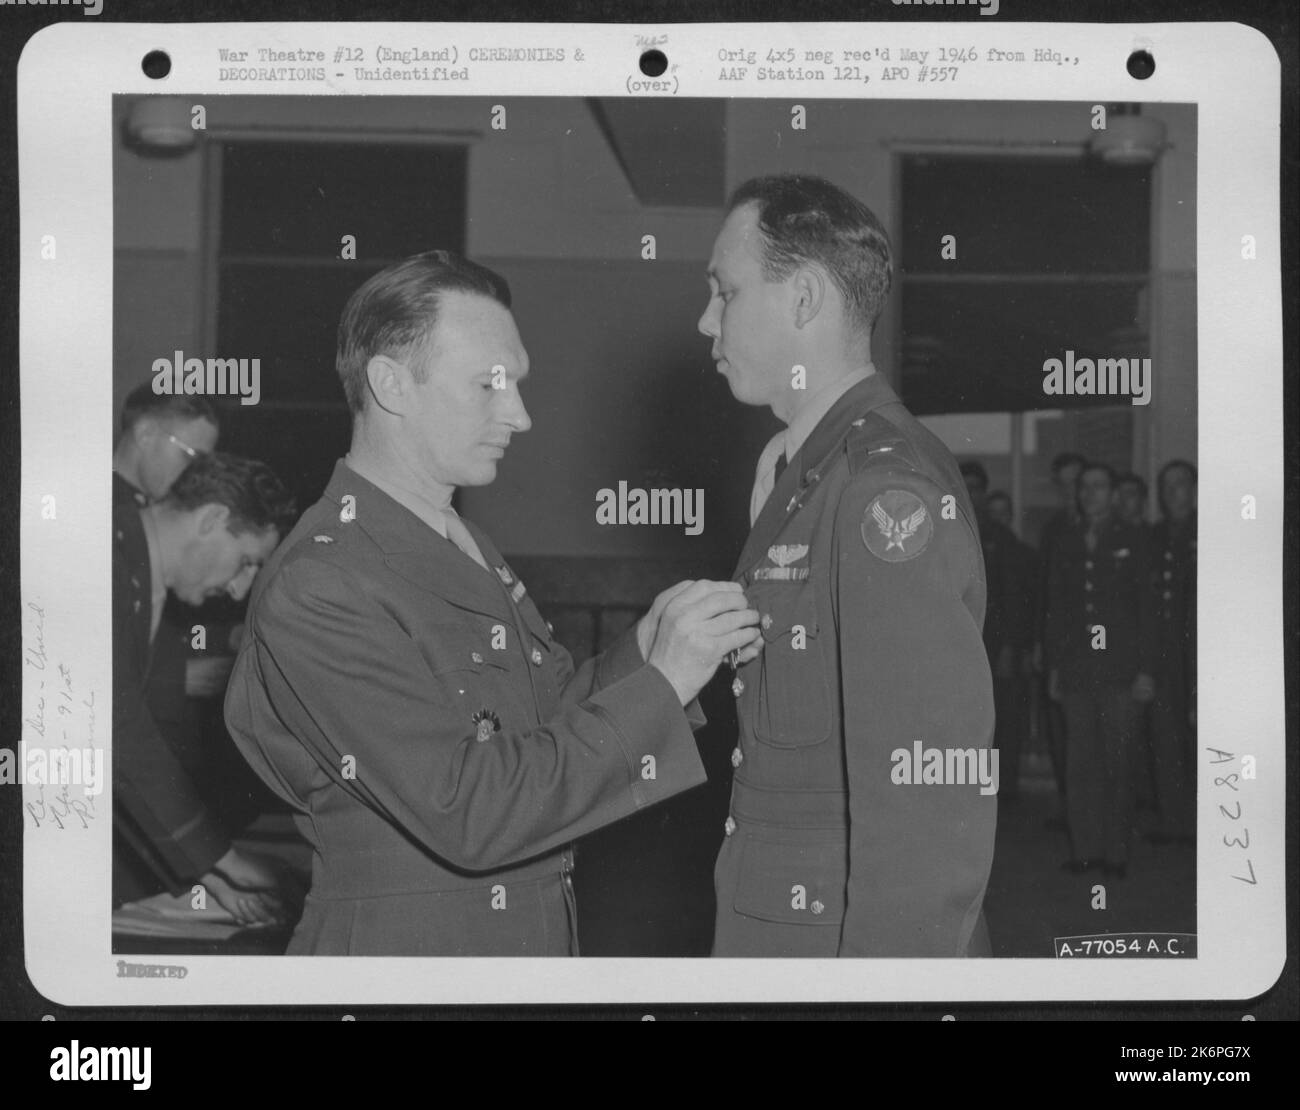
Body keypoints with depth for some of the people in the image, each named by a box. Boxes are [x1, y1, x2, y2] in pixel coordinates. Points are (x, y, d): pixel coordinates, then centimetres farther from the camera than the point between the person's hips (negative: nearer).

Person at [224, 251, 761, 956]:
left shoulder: (468, 552, 10)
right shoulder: (316, 591, -19)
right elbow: (466, 814, -24)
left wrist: (644, 644, -7)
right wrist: (659, 683, -22)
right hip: (403, 947, -8)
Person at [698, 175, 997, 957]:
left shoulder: (892, 488, -18)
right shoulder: (802, 474, 12)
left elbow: (929, 793, -22)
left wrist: (892, 963, -22)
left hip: (860, 942, -8)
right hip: (774, 927, 8)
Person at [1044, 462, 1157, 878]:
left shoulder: (1131, 542, 4)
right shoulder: (1067, 546, 14)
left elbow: (1146, 609, 1)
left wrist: (1146, 669, -5)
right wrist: (1054, 667, 10)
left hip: (1119, 670, -3)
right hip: (1076, 671, 3)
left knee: (1116, 762, -3)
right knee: (1079, 762, 1)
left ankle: (1116, 851, 2)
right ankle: (1085, 848, 6)